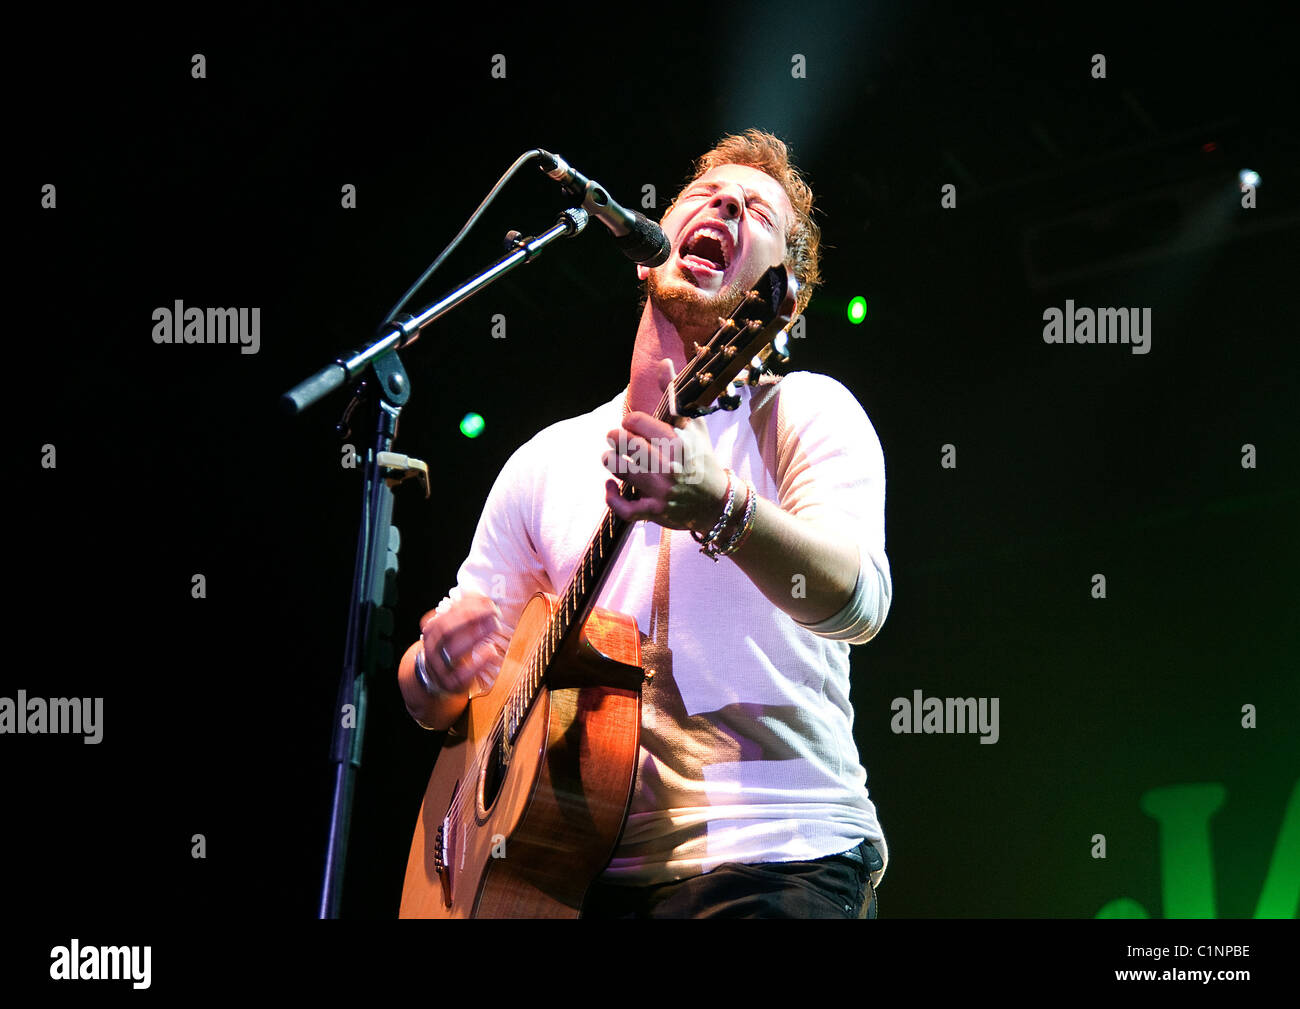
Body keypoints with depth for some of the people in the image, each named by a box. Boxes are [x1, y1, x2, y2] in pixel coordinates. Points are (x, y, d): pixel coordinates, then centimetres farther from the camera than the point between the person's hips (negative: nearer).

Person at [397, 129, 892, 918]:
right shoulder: (549, 461, 15)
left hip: (777, 860, -5)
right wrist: (439, 668, -6)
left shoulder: (804, 411, 2)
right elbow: (432, 701, 18)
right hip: (592, 871, 5)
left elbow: (857, 604, -17)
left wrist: (720, 509, -34)